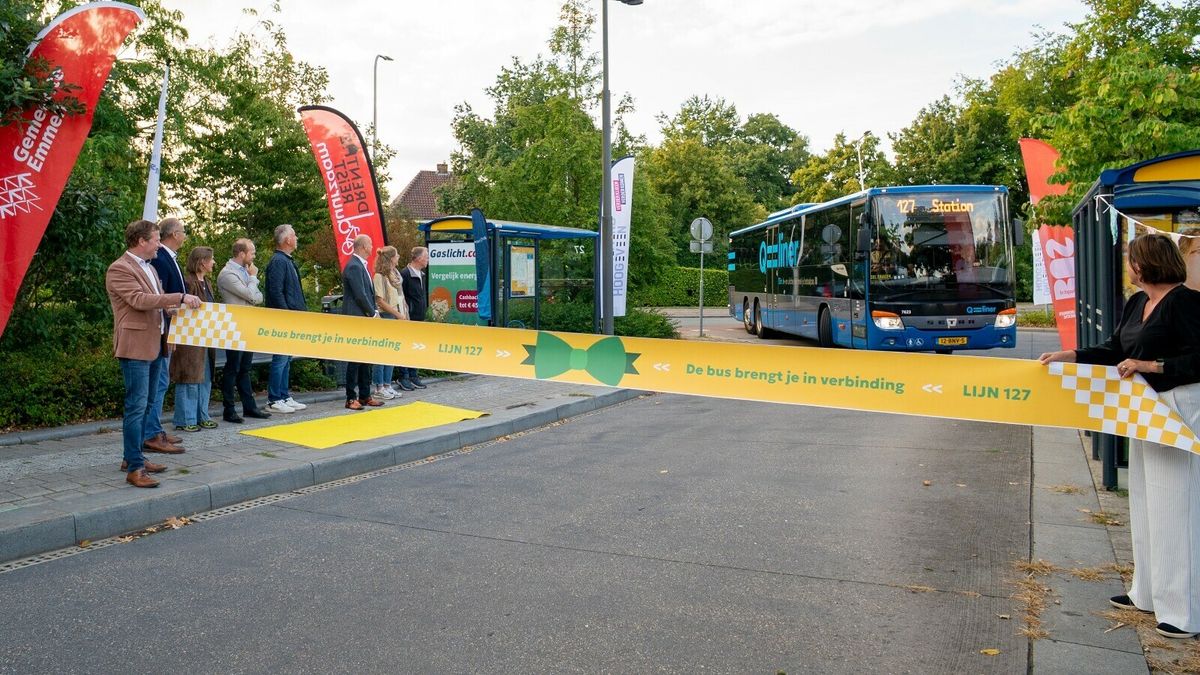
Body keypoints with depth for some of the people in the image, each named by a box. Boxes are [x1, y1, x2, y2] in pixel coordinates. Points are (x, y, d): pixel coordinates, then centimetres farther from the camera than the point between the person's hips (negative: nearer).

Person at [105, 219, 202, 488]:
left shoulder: (148, 267, 18)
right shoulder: (119, 269, -11)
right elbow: (139, 300, -23)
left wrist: (180, 306, 11)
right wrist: (180, 298, -23)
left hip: (154, 344, 10)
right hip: (135, 345, -10)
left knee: (146, 403, 15)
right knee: (136, 405, -10)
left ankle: (132, 457, 26)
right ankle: (134, 468, -7)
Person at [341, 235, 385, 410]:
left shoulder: (361, 265, 16)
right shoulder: (354, 266, -15)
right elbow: (360, 295, -19)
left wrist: (375, 310, 9)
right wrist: (373, 313, -10)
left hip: (365, 319, 10)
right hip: (356, 319, -10)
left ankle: (365, 395, 19)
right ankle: (351, 398, 0)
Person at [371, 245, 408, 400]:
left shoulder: (396, 274, 13)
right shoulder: (379, 276, -10)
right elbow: (380, 301, -13)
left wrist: (405, 314, 7)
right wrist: (398, 314, -13)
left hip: (398, 318, 8)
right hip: (386, 317, -8)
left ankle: (387, 385, 18)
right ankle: (377, 388, 5)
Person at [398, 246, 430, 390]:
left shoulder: (421, 274, 14)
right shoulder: (404, 274, -13)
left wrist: (423, 312, 15)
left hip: (419, 318, 8)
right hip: (408, 319, -8)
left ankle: (413, 376, 19)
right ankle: (404, 377, 6)